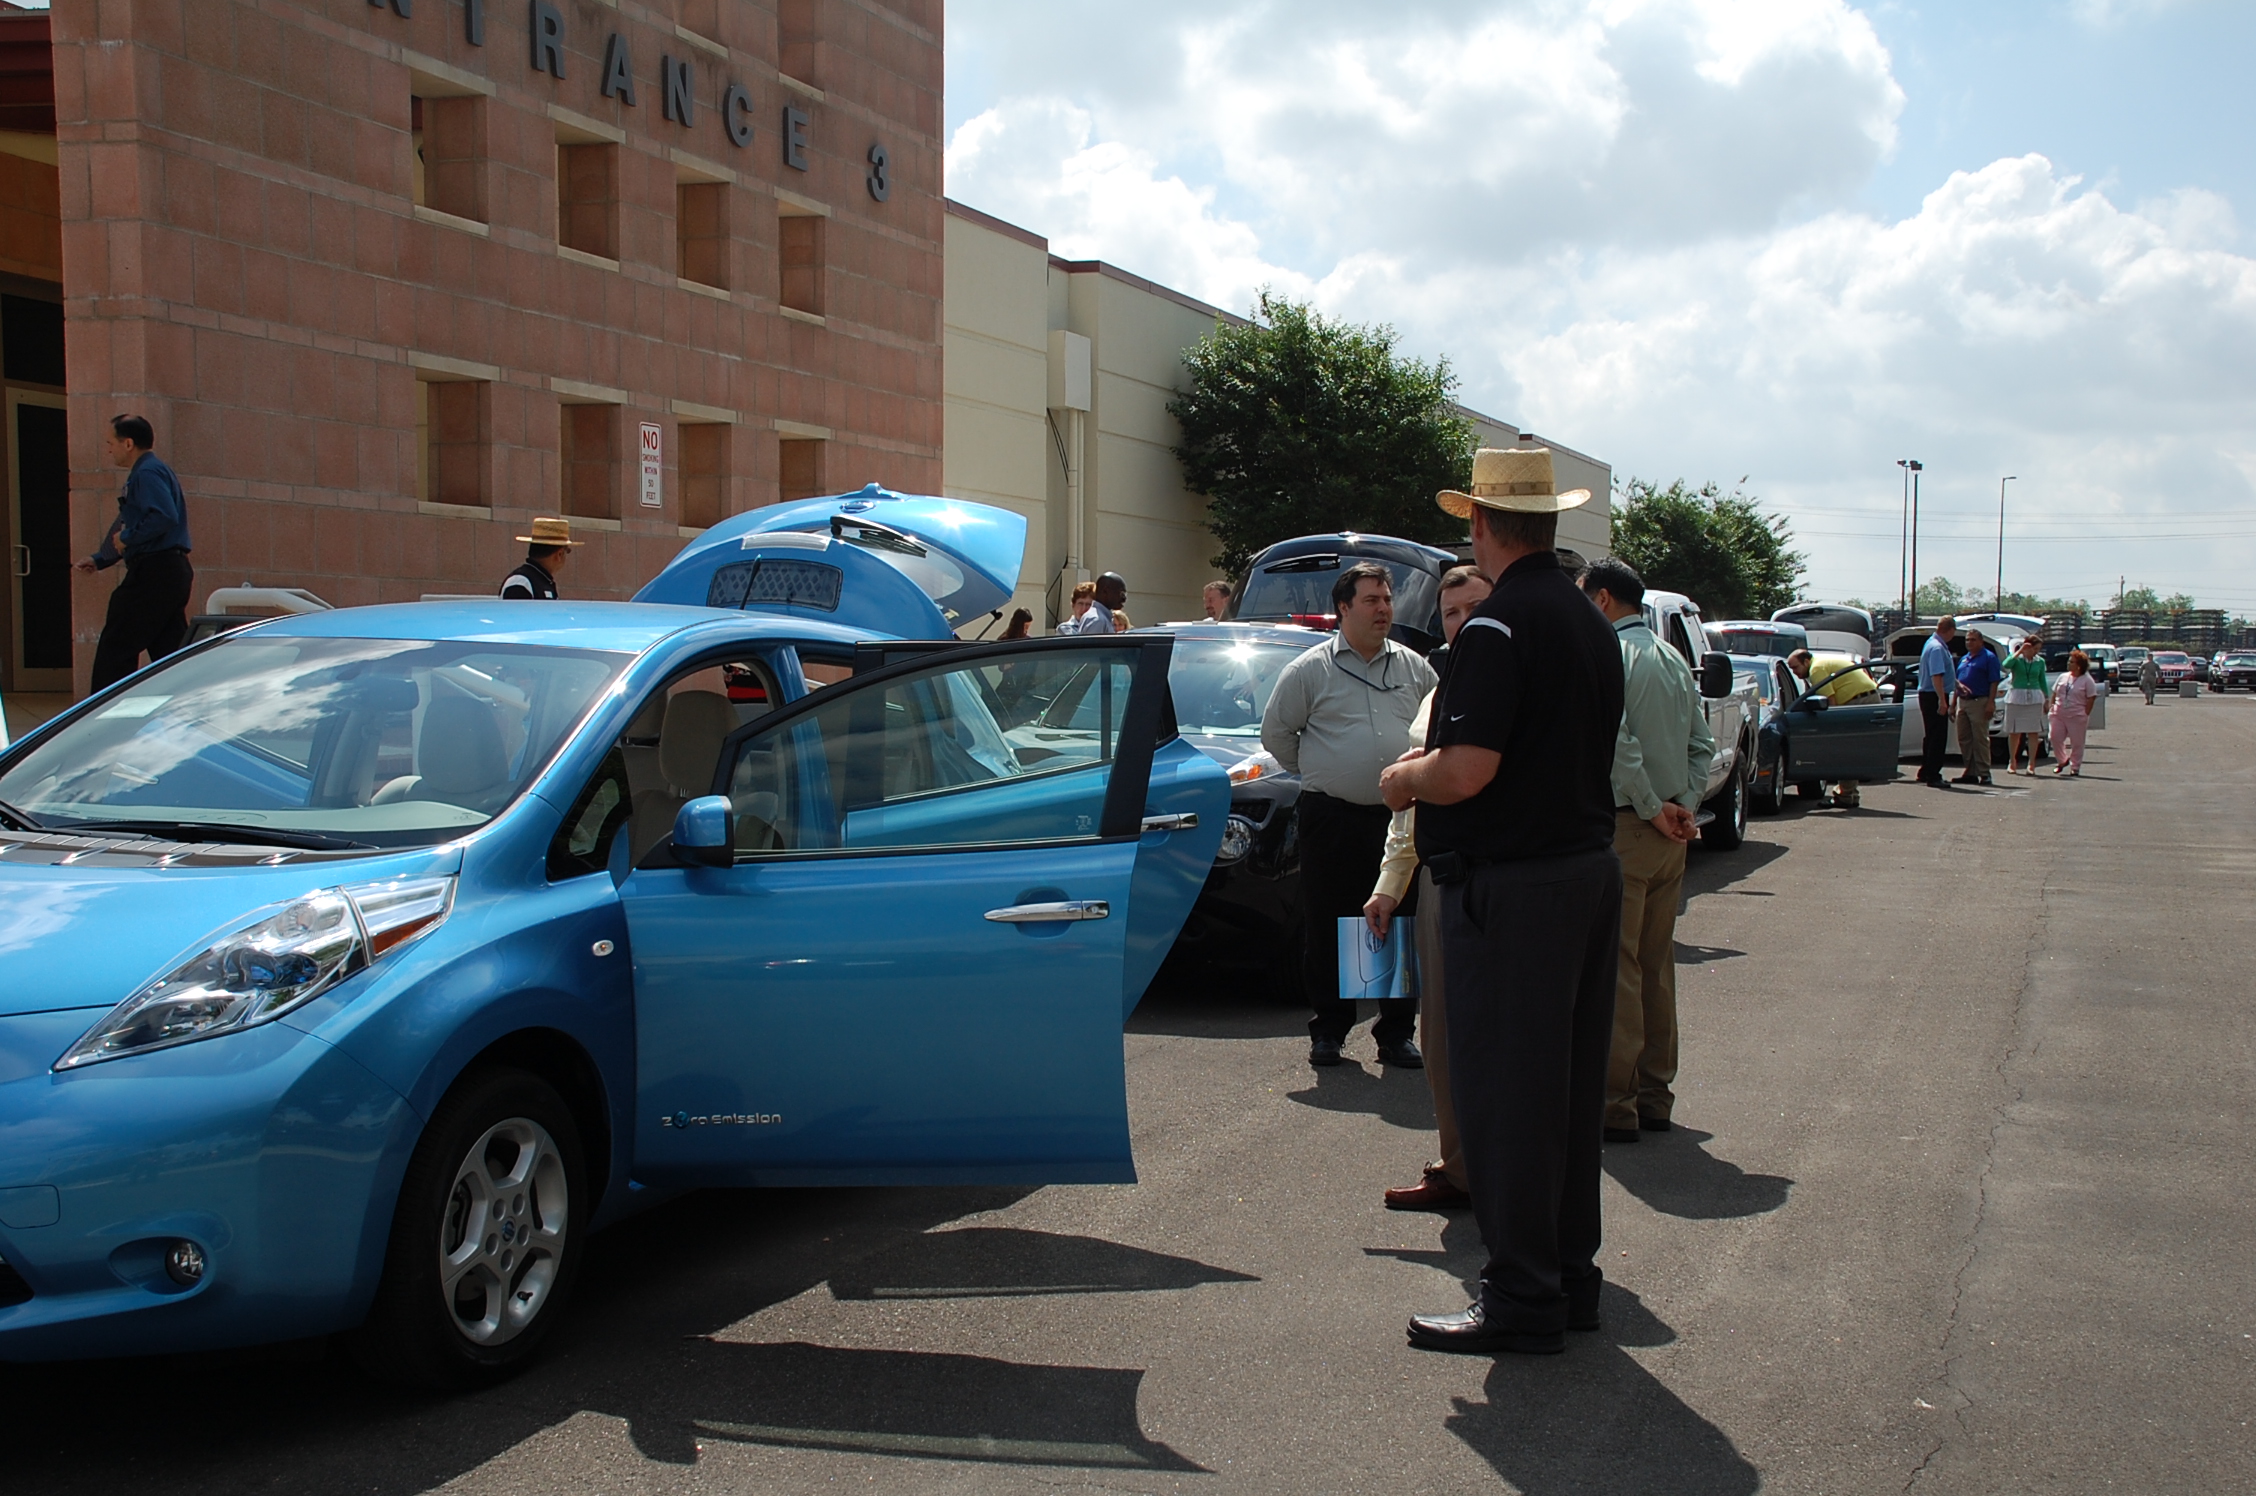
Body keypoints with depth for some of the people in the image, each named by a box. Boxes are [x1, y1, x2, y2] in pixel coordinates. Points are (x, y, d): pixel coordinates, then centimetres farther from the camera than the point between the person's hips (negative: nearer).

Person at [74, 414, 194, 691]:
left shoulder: (147, 473, -10)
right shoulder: (157, 470, 22)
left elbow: (165, 517, -27)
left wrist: (127, 537, -15)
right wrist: (99, 560, 26)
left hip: (153, 573, -10)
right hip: (173, 572, 10)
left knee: (115, 649, -5)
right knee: (170, 653, 8)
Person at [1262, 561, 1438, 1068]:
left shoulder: (1415, 668, 10)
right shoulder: (1310, 669, 1)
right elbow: (1275, 731, 7)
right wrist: (1314, 771, 8)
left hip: (1400, 817, 3)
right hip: (1333, 817, -2)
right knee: (1327, 930, 2)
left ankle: (1397, 1032, 13)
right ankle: (1328, 1031, 13)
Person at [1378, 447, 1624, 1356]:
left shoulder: (1499, 625, -17)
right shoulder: (1589, 623, 13)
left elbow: (1468, 771, -24)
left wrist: (1405, 779, -4)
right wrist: (1436, 763, 22)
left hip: (1512, 887, -9)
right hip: (1591, 869, 9)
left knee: (1503, 1092, -2)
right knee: (1569, 1085, 15)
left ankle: (1522, 1301, 4)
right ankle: (1570, 1278, 25)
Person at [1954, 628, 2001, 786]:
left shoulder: (1989, 657, -3)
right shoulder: (1963, 659, 20)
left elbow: (1994, 682, -9)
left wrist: (1990, 703, -18)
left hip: (1979, 702, -8)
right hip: (1963, 702, 8)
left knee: (1980, 739, -7)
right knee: (1964, 739, 8)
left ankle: (1984, 773, -4)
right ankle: (1969, 772, 14)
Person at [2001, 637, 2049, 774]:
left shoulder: (2040, 662, 9)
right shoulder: (2016, 658, 0)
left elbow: (2042, 681, 16)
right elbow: (2006, 665, -22)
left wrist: (2046, 699, 13)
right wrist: (2020, 651, -17)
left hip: (2035, 699, 2)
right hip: (2016, 697, -2)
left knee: (2033, 732, -2)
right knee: (2014, 732, 2)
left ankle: (2032, 764, 2)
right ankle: (2012, 762, 14)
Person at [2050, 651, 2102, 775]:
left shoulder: (2087, 680, -4)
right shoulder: (2063, 677, 12)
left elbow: (2091, 699, -7)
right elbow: (2054, 694, 17)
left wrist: (2085, 715, -12)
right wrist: (2052, 706, 6)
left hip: (2077, 717, -5)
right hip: (2059, 716, 5)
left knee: (2077, 743, 1)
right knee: (2056, 739, 3)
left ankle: (2075, 767, 10)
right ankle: (2062, 761, 25)